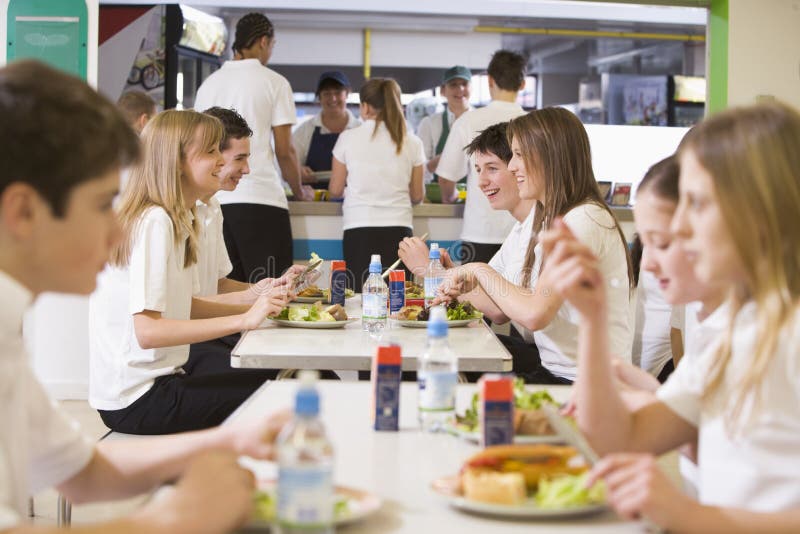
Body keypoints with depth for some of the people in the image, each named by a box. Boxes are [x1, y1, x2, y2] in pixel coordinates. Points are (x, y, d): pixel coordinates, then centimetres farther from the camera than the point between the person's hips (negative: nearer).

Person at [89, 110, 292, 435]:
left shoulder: (178, 220, 11)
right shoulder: (154, 221, -18)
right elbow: (147, 331, -25)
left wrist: (261, 302, 1)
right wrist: (245, 319, -26)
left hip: (158, 380, 9)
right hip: (136, 399, -9)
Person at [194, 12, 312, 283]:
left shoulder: (209, 84, 13)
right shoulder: (274, 82, 1)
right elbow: (284, 150, 0)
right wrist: (299, 190, 16)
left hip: (215, 199, 5)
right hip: (260, 199, -5)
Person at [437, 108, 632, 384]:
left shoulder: (585, 220, -16)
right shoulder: (550, 219, 15)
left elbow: (535, 314, -24)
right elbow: (505, 313, 12)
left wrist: (481, 271, -12)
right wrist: (468, 288, -2)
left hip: (586, 383, -8)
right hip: (552, 369, 8)